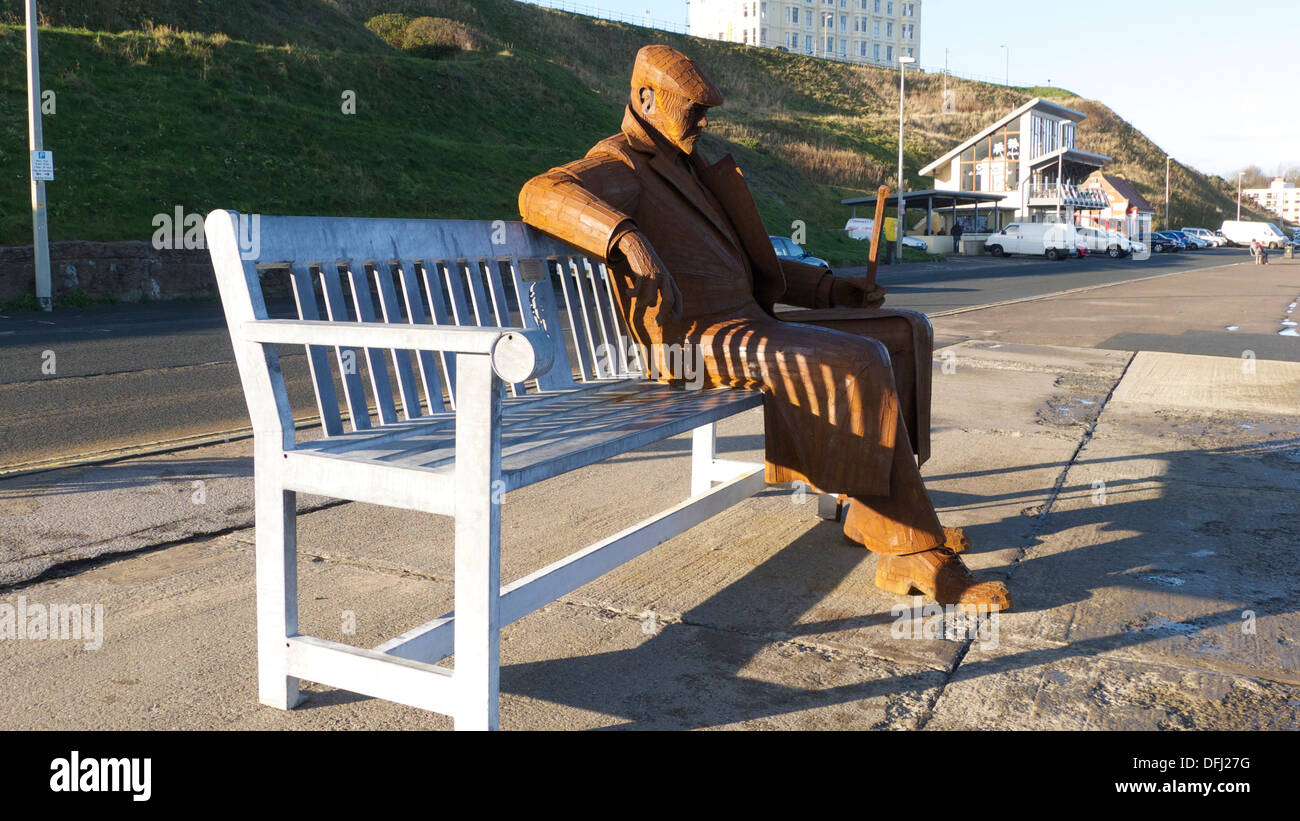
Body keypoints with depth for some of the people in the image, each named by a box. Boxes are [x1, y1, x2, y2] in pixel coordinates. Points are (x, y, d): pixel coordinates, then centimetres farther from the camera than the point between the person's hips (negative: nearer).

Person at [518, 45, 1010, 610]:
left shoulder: (687, 171, 27)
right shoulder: (620, 165, -2)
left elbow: (743, 263, 32)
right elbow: (542, 194, -25)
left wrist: (834, 289, 22)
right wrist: (627, 237, -42)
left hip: (748, 323, 10)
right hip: (700, 341, -10)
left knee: (906, 333, 7)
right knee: (861, 367, -27)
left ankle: (871, 509, 4)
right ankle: (912, 554, -18)